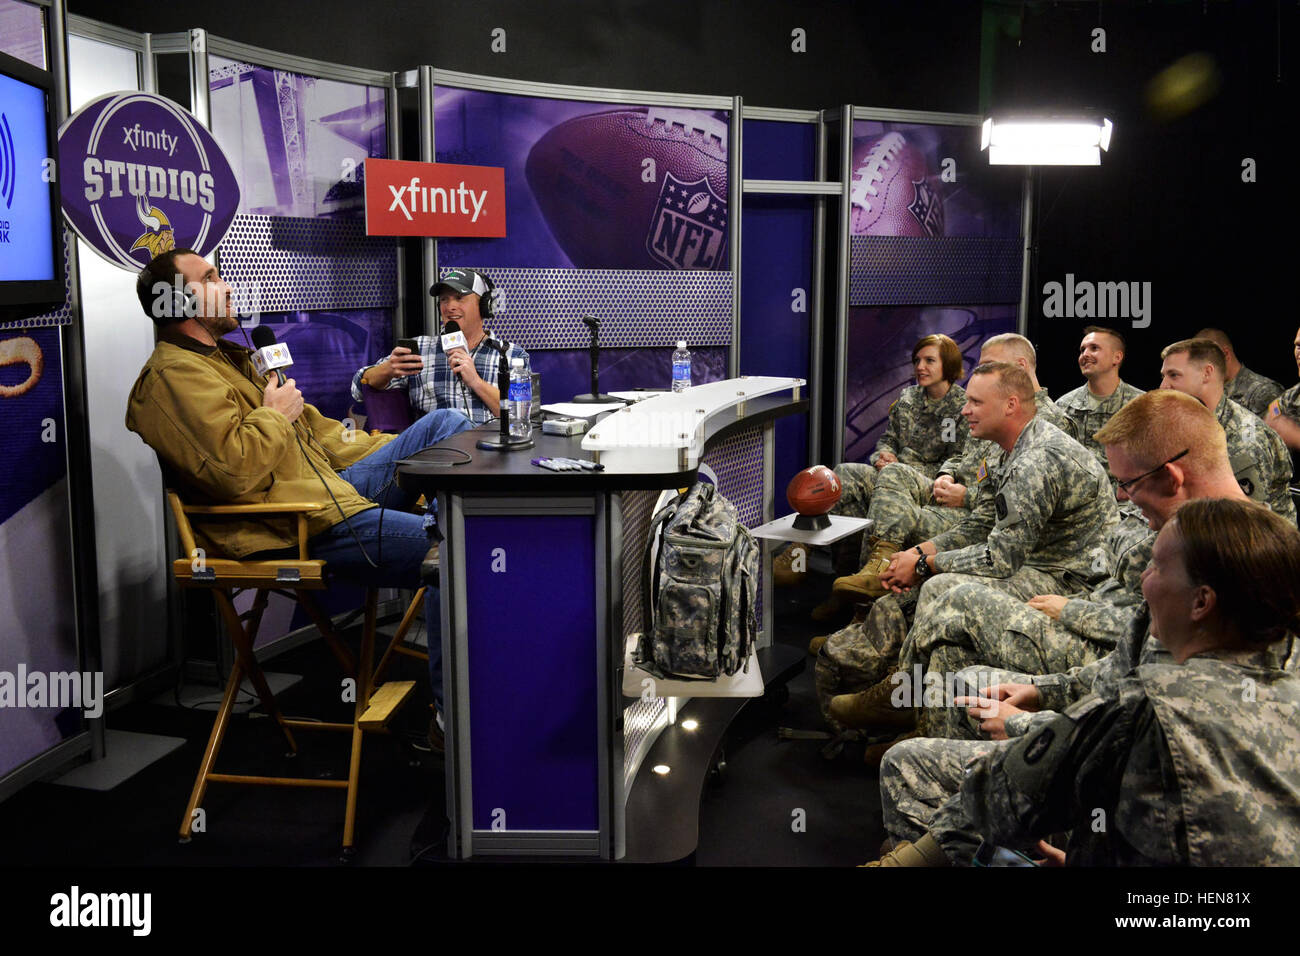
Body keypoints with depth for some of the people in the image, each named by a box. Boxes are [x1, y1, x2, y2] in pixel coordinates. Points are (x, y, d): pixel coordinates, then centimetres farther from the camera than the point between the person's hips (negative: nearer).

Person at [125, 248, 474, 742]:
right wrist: (275, 414, -8)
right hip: (298, 530, -11)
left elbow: (312, 428, 27)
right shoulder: (176, 374, -11)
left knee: (447, 423, 9)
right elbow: (235, 471, -26)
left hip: (329, 486, 11)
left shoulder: (225, 358, 24)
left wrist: (406, 453, 22)